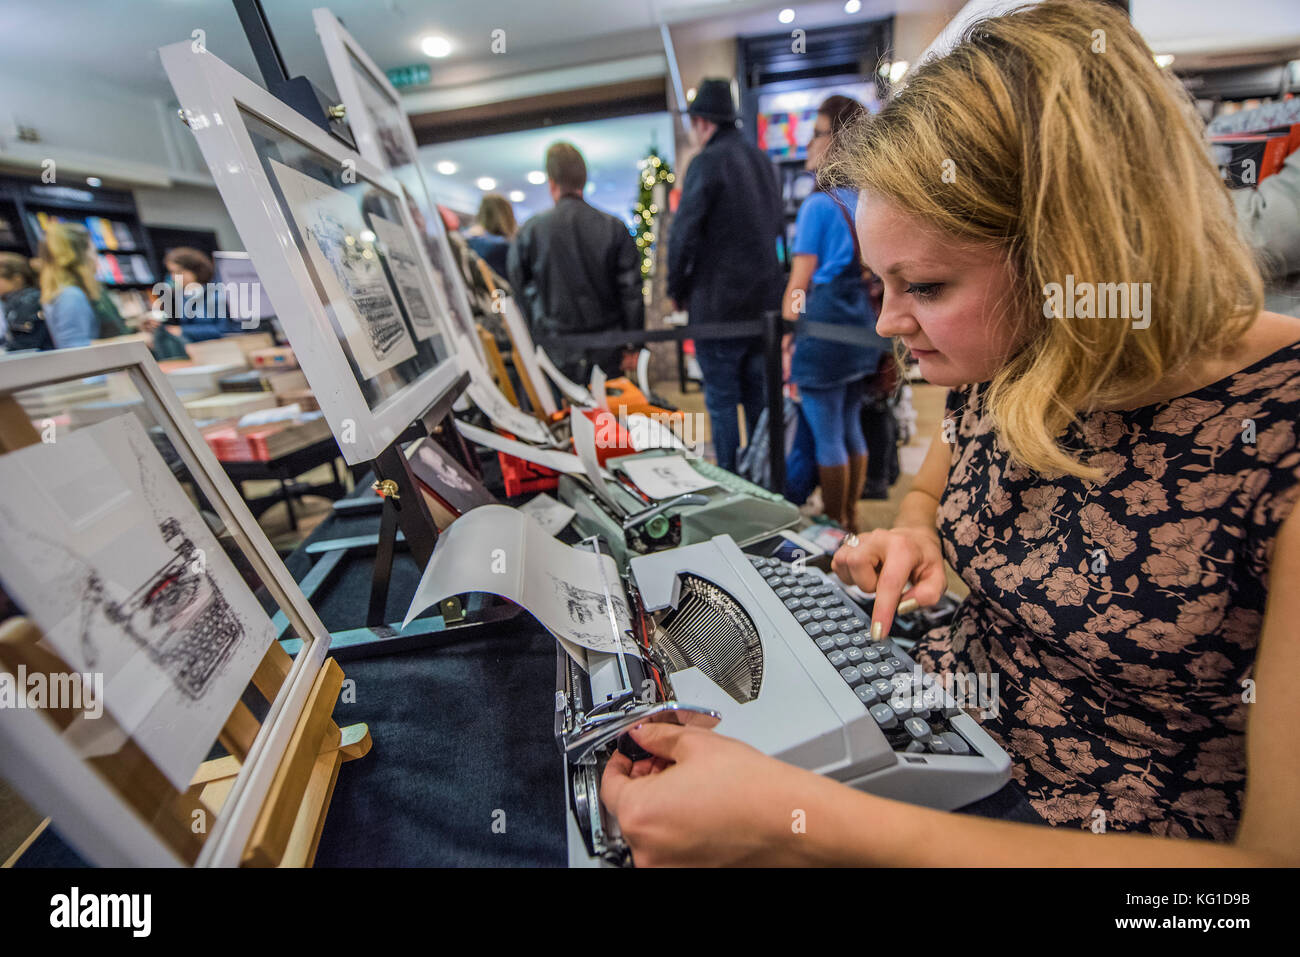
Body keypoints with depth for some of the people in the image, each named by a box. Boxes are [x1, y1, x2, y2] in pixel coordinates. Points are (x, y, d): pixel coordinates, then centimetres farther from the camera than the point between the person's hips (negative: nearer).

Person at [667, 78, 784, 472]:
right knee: (760, 396, 14)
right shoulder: (762, 160, 16)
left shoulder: (707, 162, -9)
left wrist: (677, 289, -1)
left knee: (721, 400, 0)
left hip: (718, 304, -7)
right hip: (765, 299, 8)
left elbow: (683, 234, -14)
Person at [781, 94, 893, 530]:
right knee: (851, 428, 17)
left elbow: (799, 284, -12)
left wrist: (785, 342, -7)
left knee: (826, 437, 2)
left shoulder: (819, 203, -10)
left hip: (824, 328, -8)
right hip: (863, 327, 8)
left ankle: (835, 528, 14)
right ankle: (851, 518, 29)